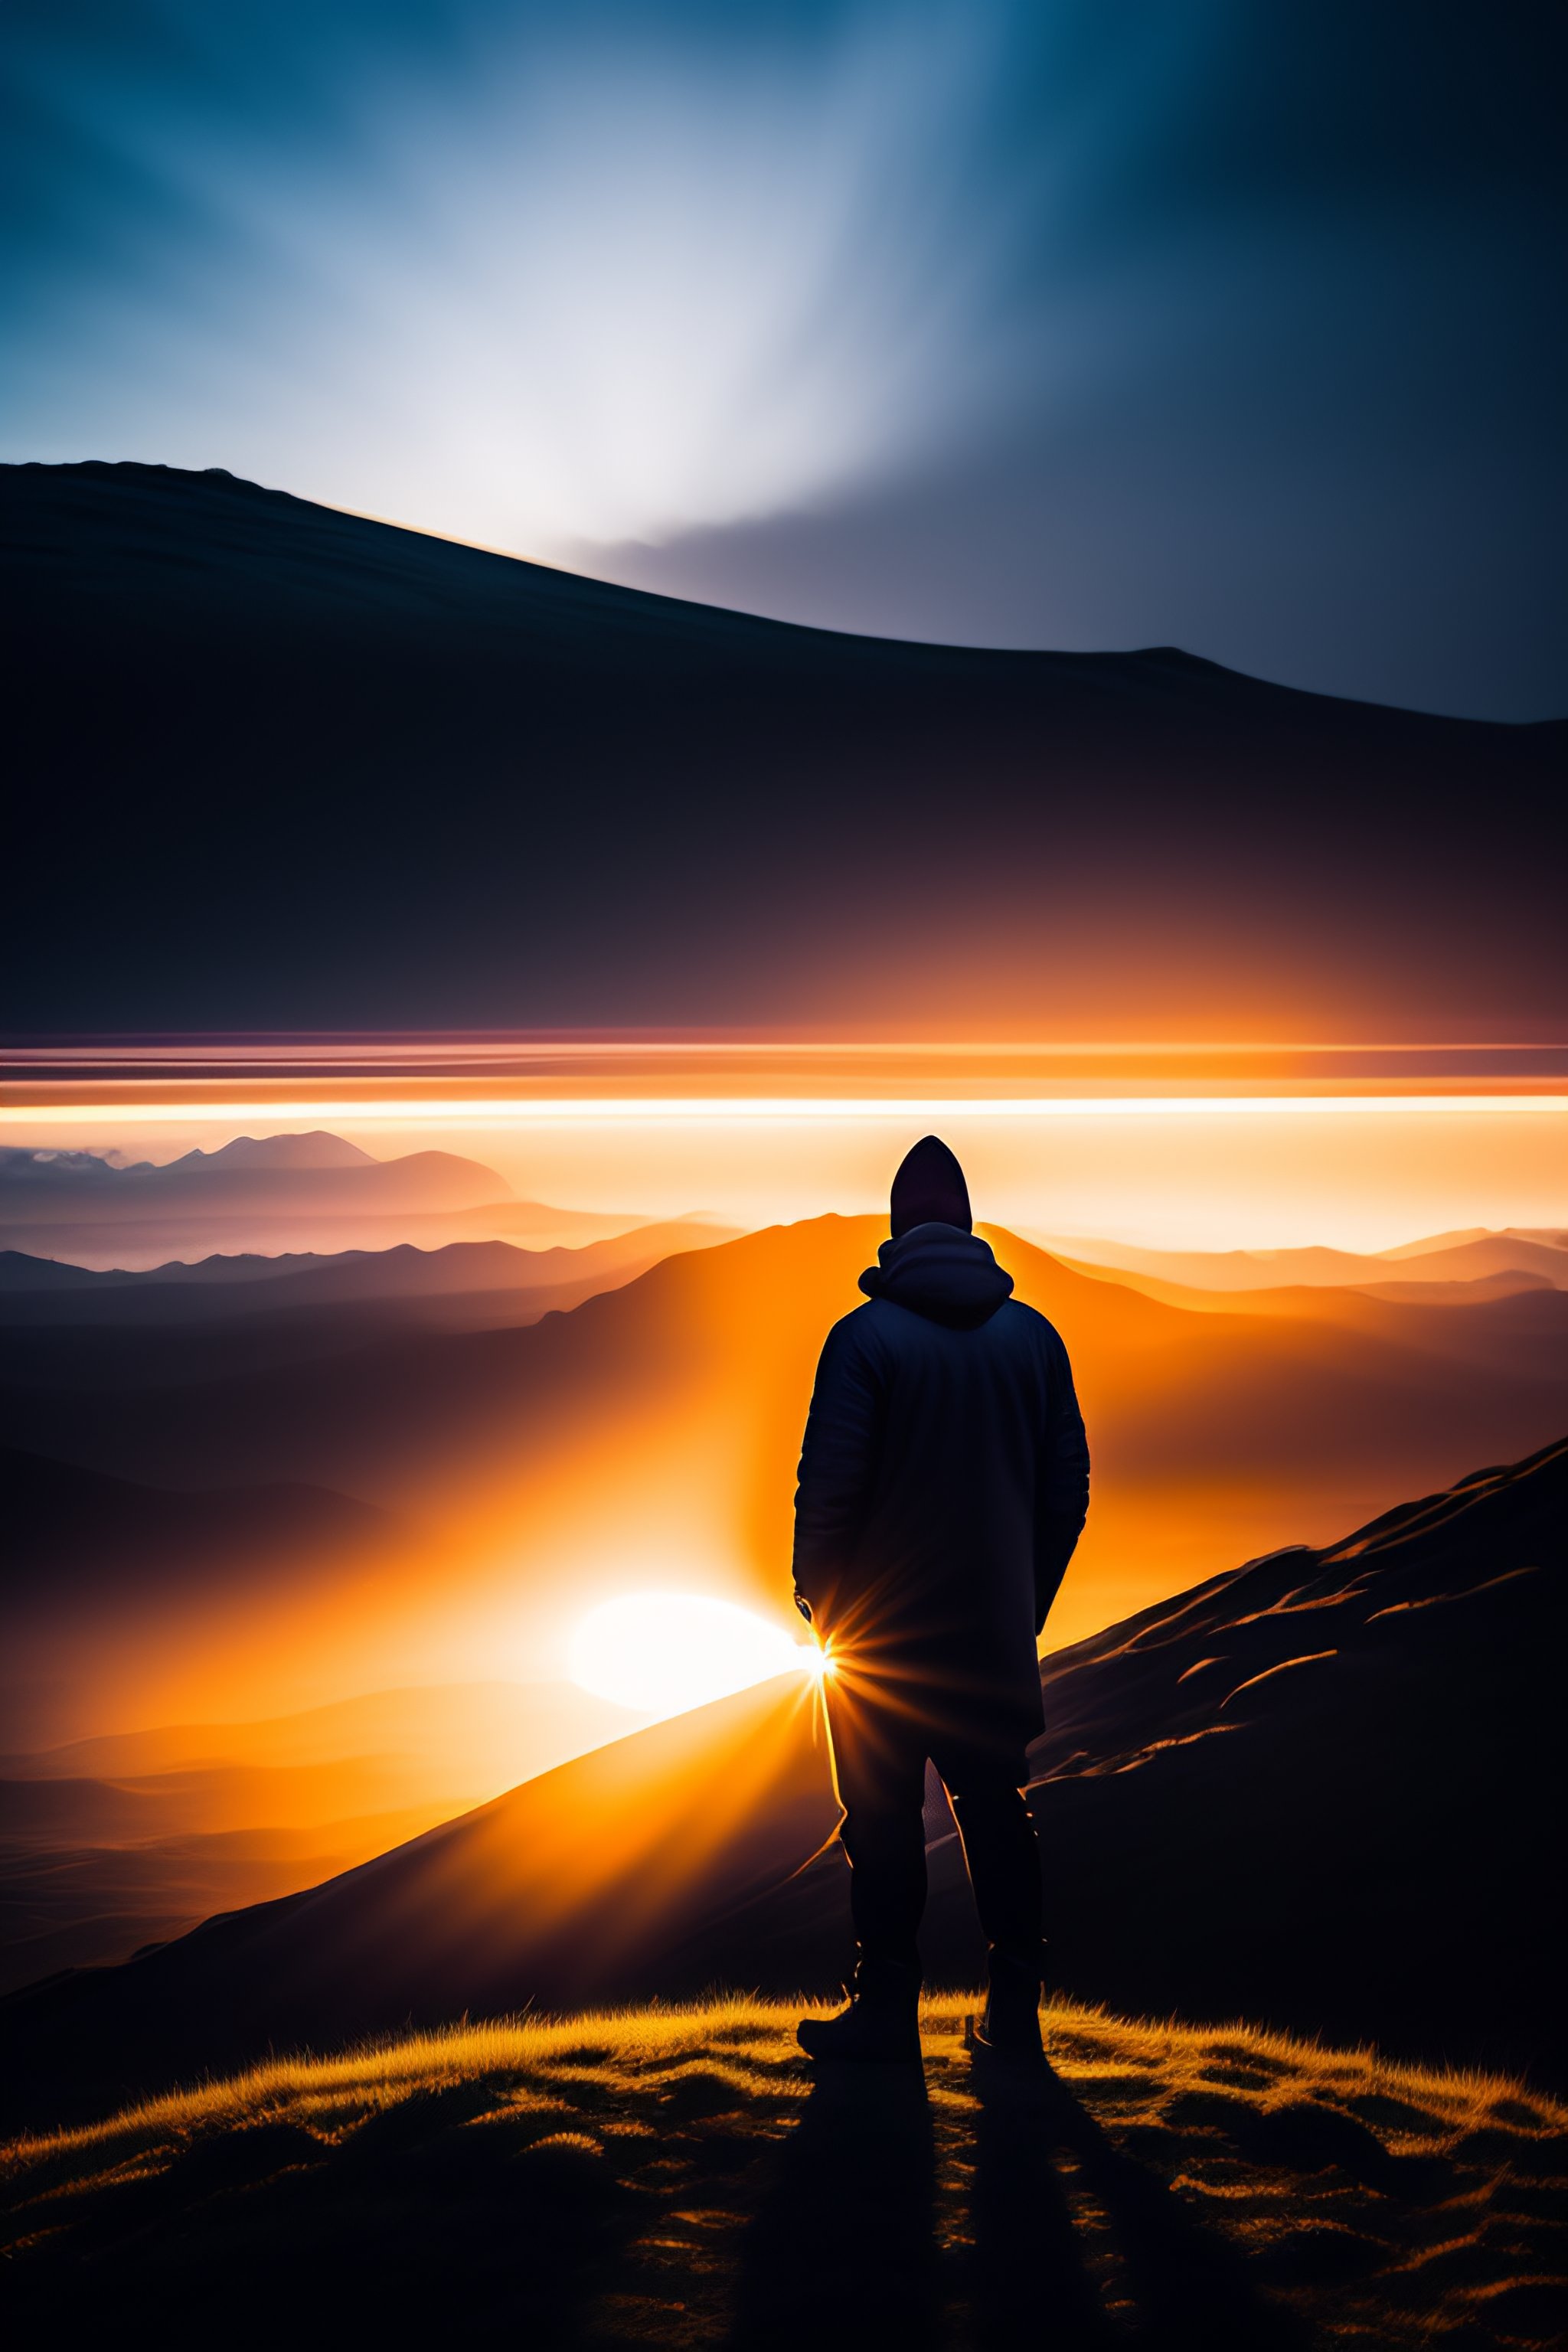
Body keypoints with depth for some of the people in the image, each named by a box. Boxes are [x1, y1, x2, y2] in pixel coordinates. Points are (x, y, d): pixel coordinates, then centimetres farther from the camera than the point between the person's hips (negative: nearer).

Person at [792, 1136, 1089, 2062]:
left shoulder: (866, 1336, -12)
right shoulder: (1033, 1334, 2)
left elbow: (829, 1489, -14)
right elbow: (1068, 1487, 5)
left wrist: (820, 1606, -1)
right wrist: (1028, 1604, 14)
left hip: (881, 1632, -4)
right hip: (996, 1638, 4)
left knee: (885, 1820, 6)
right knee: (996, 1808, 14)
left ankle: (890, 2008, 11)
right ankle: (1015, 2003, 17)